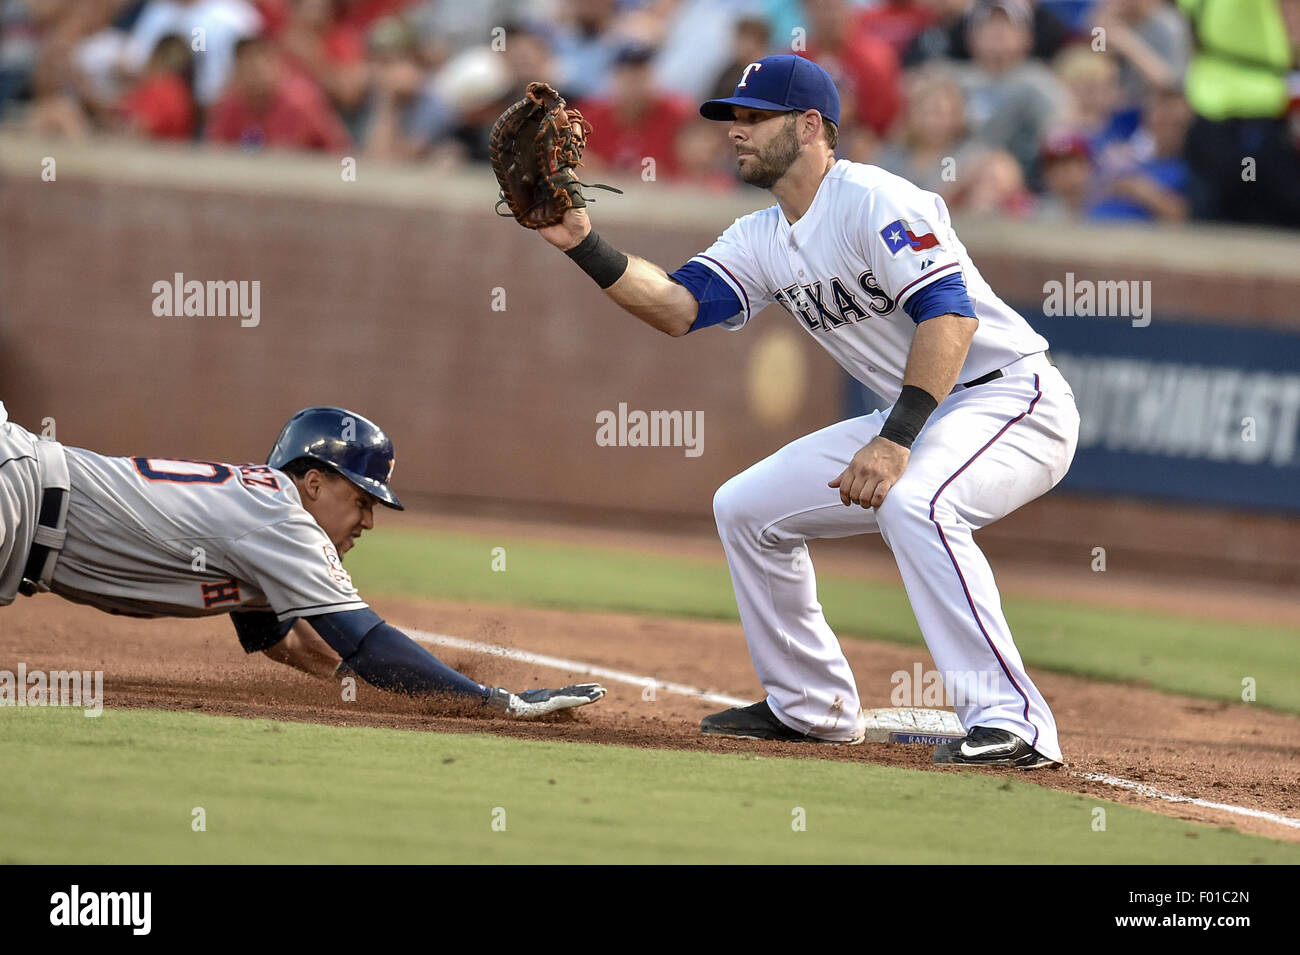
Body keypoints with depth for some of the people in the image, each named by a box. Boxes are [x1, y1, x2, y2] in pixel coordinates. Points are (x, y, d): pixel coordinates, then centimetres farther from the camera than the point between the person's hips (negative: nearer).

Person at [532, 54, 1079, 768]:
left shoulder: (872, 200, -18)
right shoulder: (761, 240, 10)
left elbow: (950, 314, -28)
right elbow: (676, 307, -1)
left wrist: (896, 439, -36)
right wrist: (582, 244, -13)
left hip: (1012, 396, -10)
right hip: (916, 419, 10)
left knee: (913, 502, -38)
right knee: (747, 507, 10)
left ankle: (1014, 724, -37)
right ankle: (811, 708, 21)